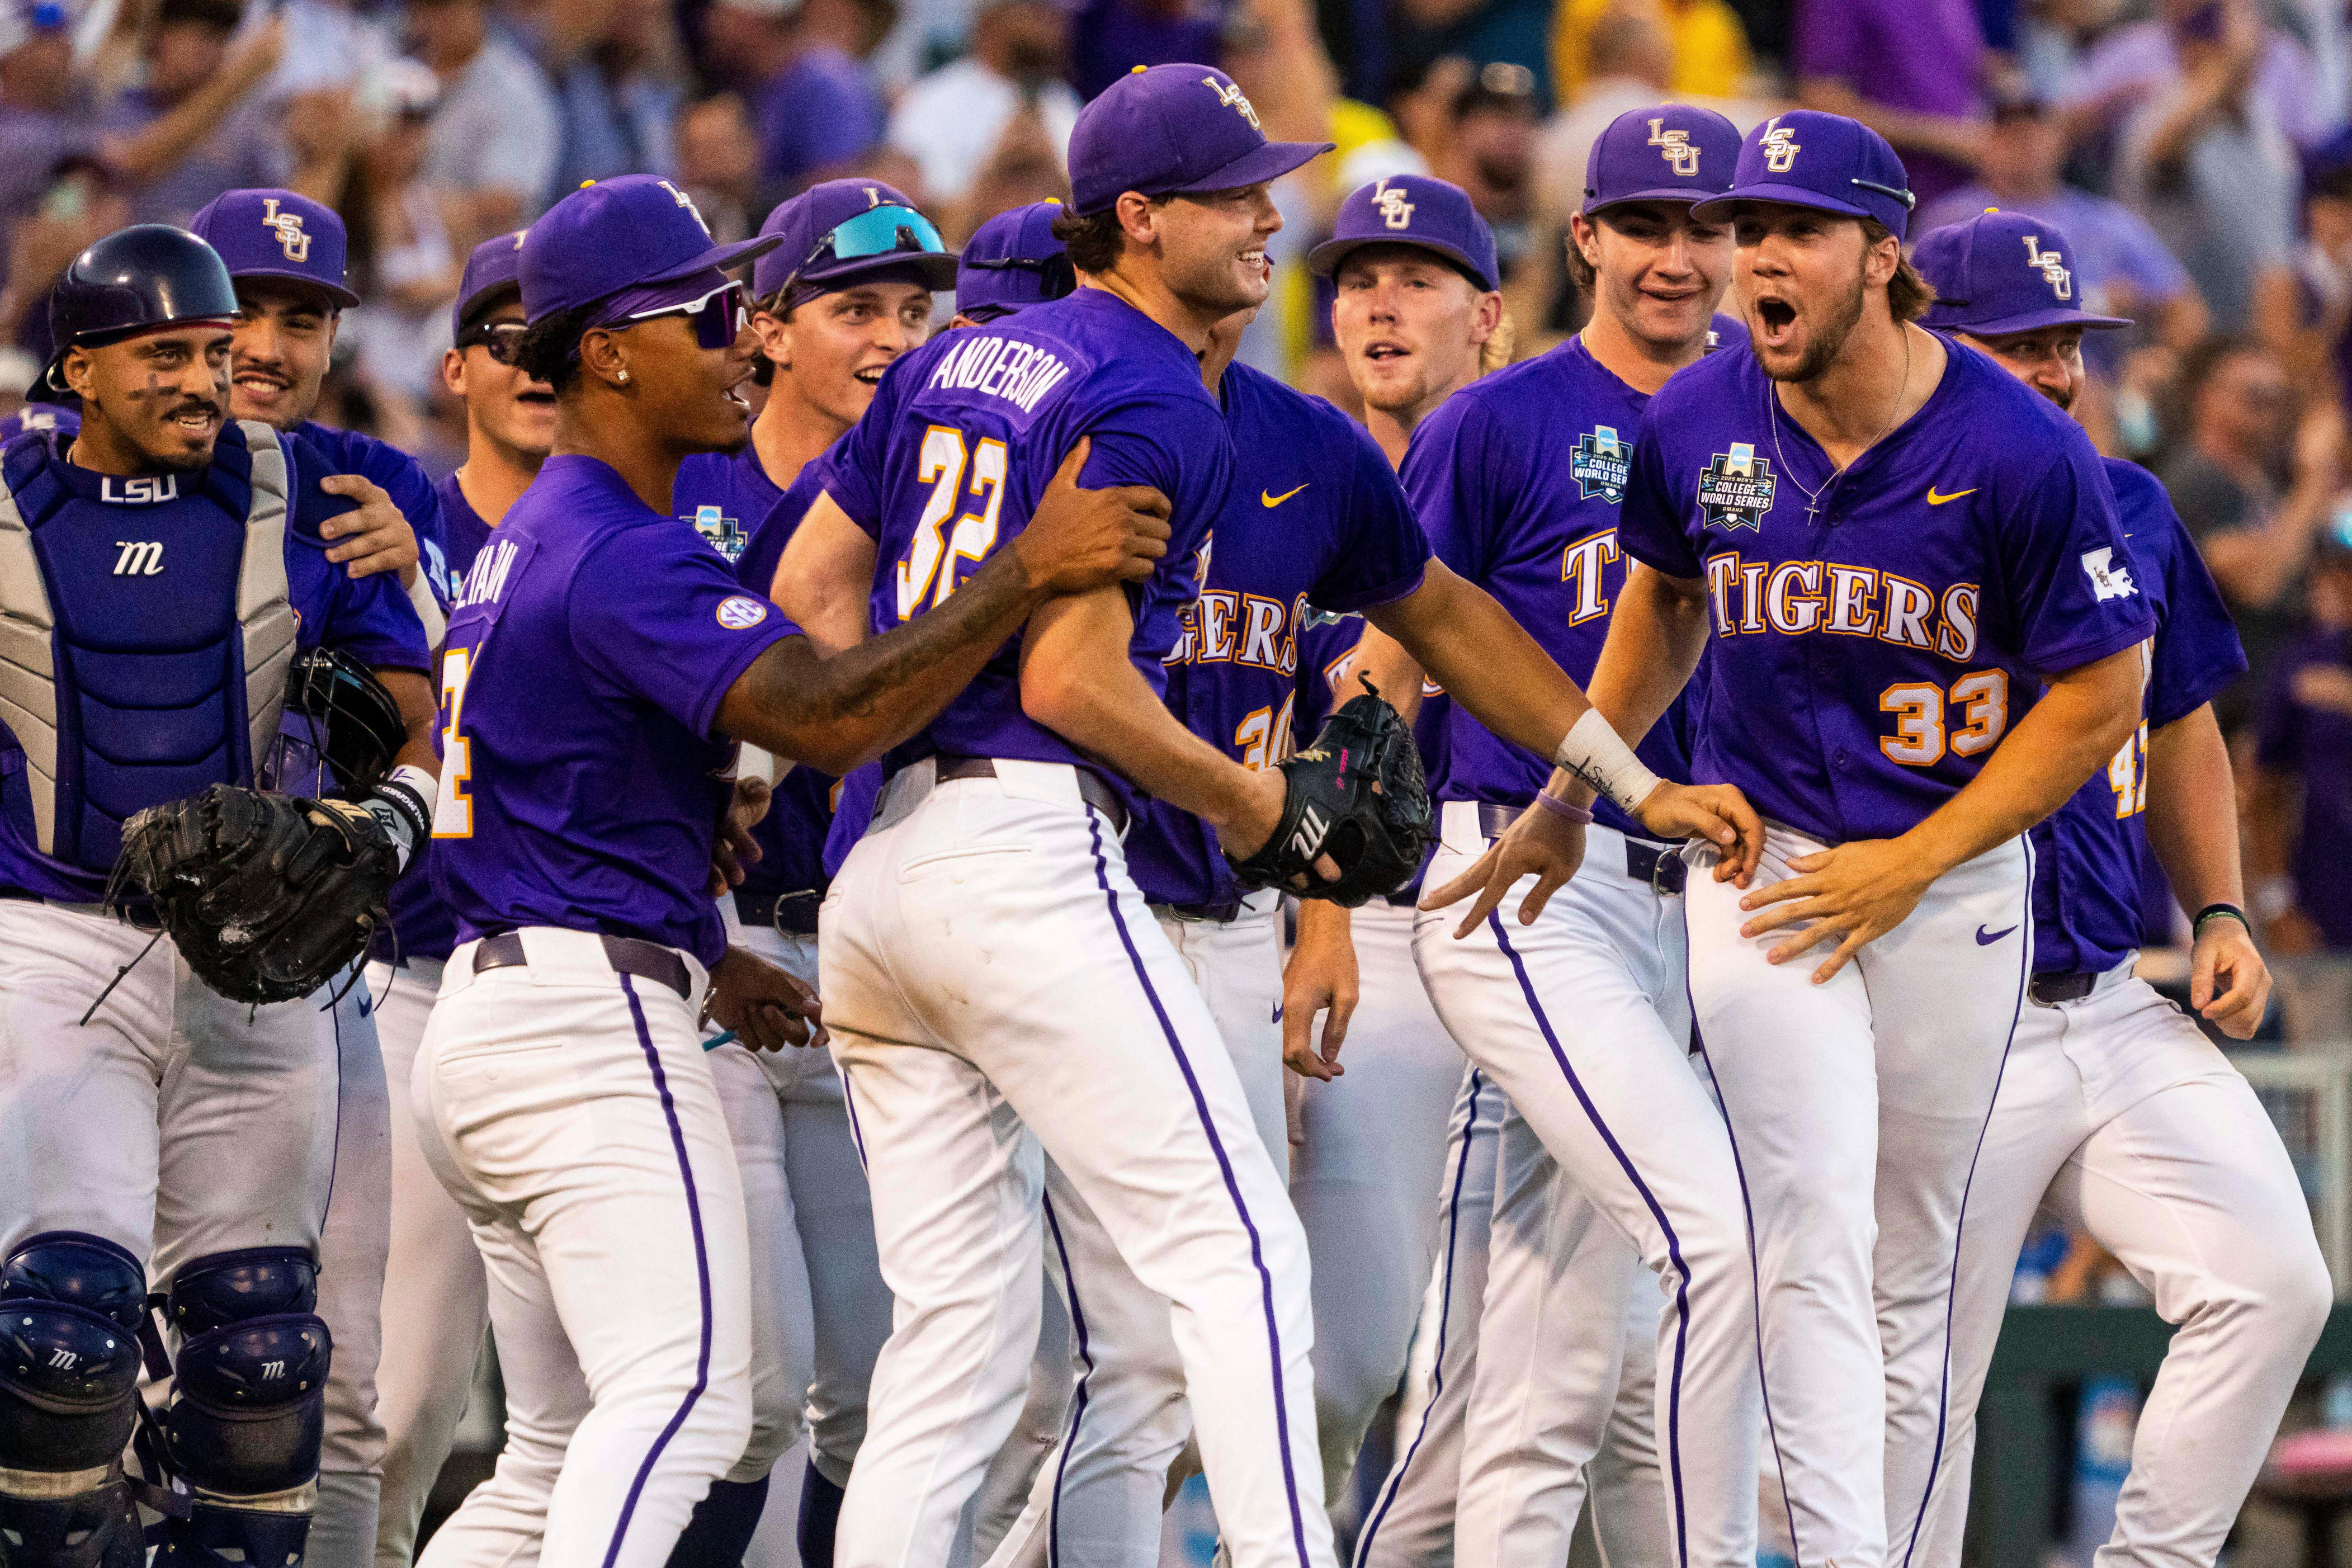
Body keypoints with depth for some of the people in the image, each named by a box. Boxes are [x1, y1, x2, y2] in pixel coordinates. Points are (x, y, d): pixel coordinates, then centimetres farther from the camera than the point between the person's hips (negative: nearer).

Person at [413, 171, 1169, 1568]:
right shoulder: (625, 555, -14)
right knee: (681, 1395, -22)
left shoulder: (534, 538, 20)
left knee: (565, 1453, 15)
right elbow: (821, 717, -27)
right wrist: (1027, 574, -31)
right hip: (591, 1028, -11)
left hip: (489, 1017, 11)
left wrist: (698, 955, 31)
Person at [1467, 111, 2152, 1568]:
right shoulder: (1697, 425, -5)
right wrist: (1569, 796, 15)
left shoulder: (2022, 452, -15)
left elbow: (2099, 699, -8)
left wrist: (1908, 867, -11)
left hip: (1958, 879, -1)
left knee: (1913, 1265, 7)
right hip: (1761, 855, 1)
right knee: (1816, 1229, -14)